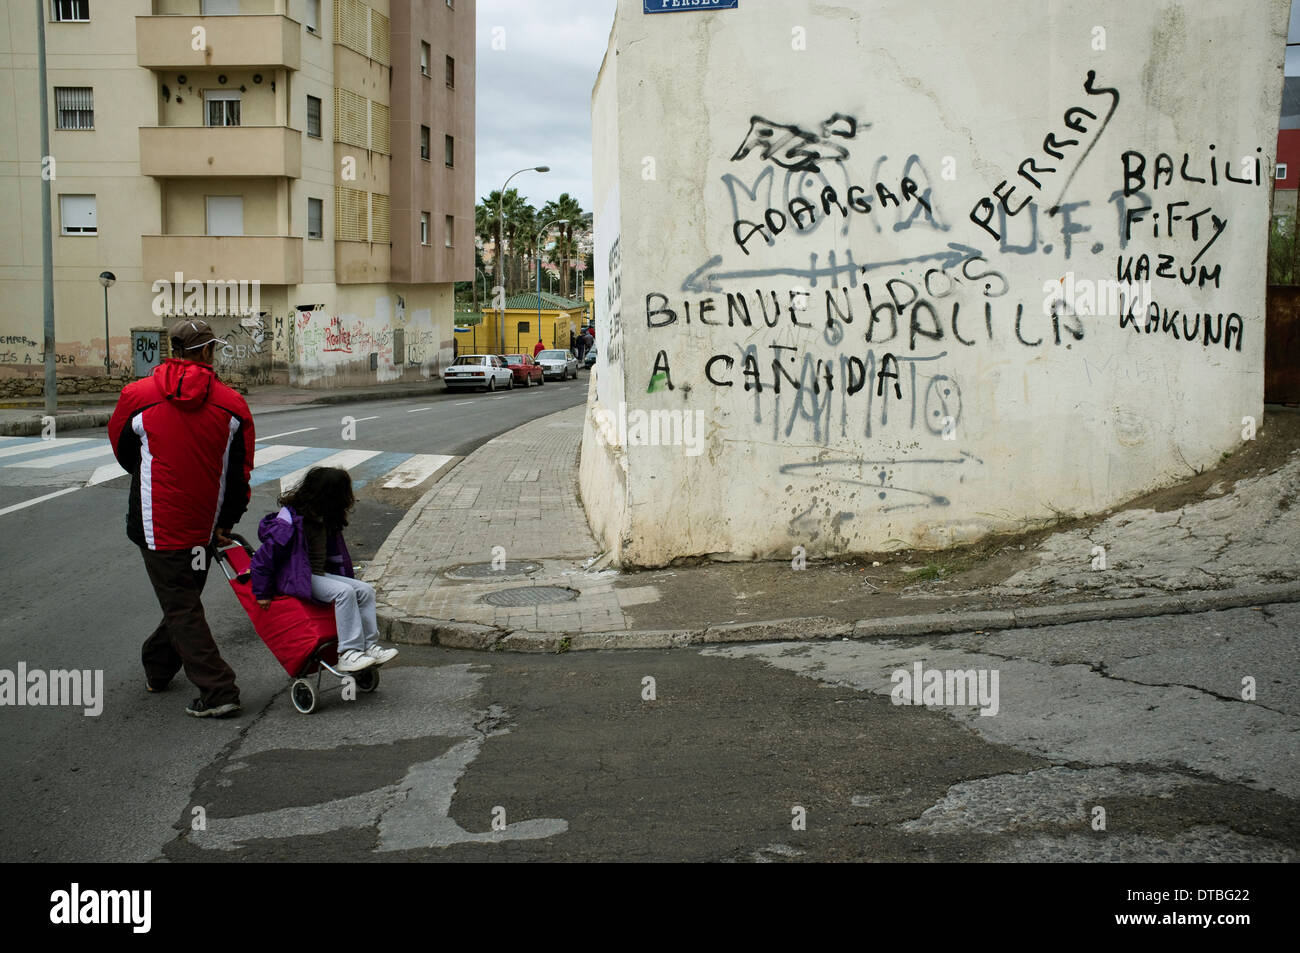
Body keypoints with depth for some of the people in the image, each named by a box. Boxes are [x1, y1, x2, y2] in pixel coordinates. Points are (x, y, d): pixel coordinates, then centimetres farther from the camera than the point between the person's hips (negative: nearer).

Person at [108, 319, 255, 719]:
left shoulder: (137, 397, -7)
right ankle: (157, 667, 40)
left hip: (158, 526, -3)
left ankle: (218, 692, -5)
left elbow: (122, 450, 10)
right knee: (184, 597, 21)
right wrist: (226, 521, 11)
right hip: (204, 527, 3)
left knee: (182, 607, 0)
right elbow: (240, 472, 0)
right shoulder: (231, 404, -4)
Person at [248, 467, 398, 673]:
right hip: (296, 578, -9)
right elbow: (263, 557, -17)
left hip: (320, 574, 9)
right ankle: (347, 654, -30)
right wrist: (263, 593, -14)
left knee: (365, 590, -8)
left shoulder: (325, 519, 8)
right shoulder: (292, 521, -19)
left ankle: (369, 646, -8)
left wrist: (347, 577, 20)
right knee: (344, 592, -29)